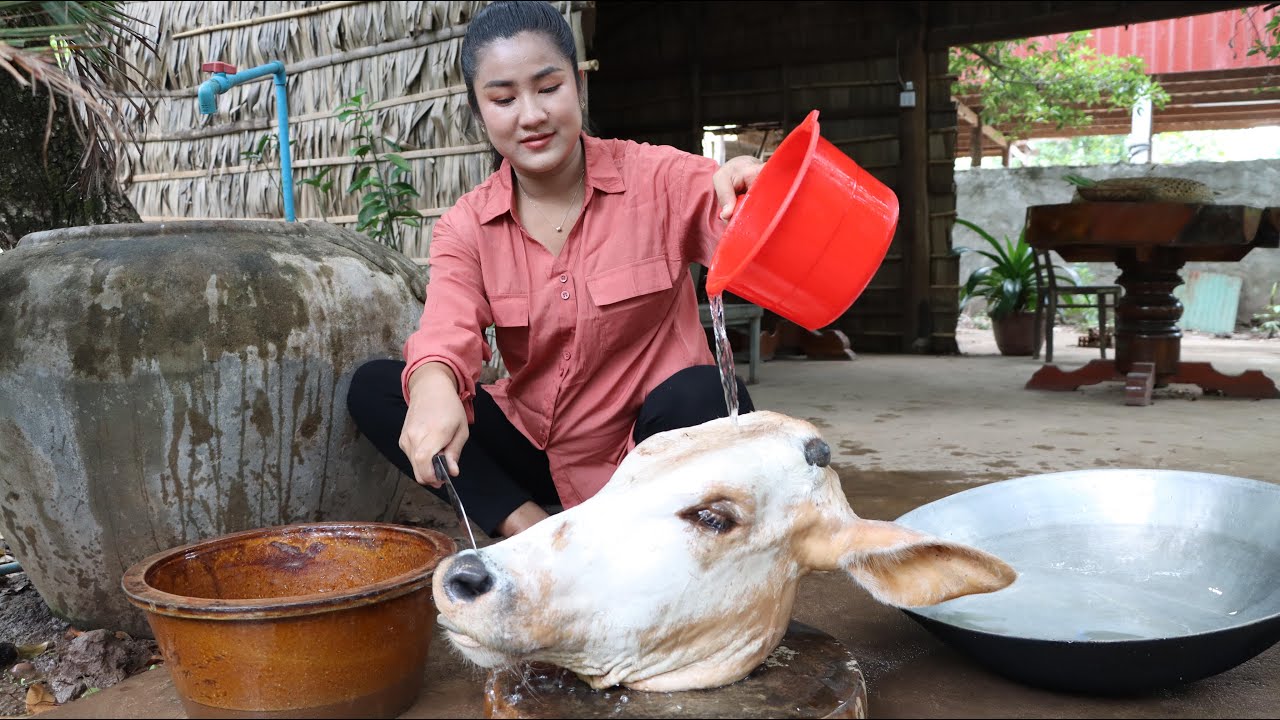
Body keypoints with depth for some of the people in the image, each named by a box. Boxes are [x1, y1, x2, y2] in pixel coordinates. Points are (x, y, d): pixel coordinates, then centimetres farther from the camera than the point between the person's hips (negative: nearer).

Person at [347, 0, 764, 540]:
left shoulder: (659, 177, -9)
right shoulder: (466, 227, -1)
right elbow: (448, 328, -19)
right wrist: (433, 386, -44)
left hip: (651, 444, -3)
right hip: (536, 448, 4)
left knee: (703, 395, -35)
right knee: (372, 387, -11)